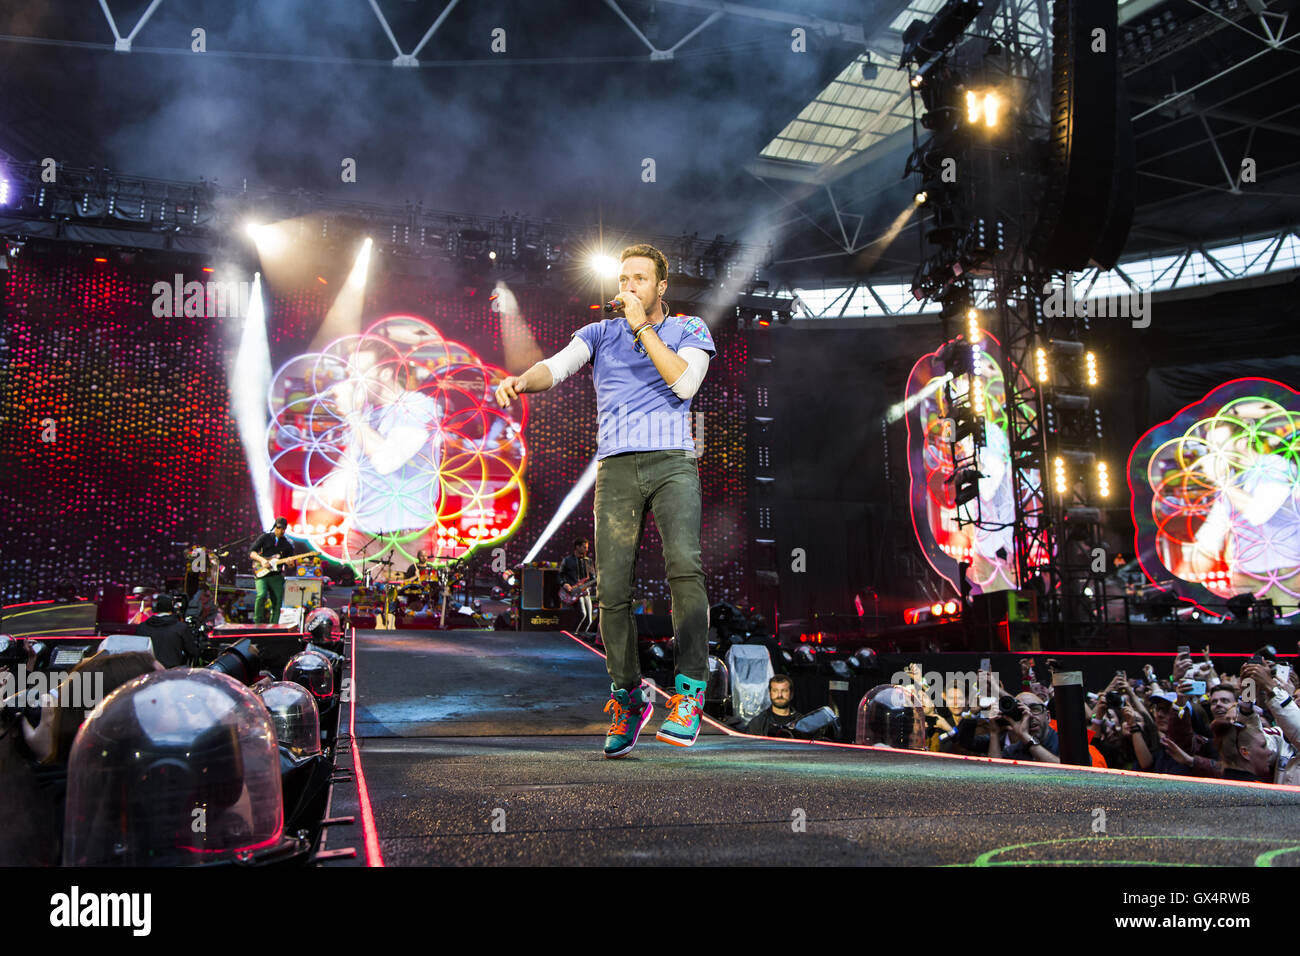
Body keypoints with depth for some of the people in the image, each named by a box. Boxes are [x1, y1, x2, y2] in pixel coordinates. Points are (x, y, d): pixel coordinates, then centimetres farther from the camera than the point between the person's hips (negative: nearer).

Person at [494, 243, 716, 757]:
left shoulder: (689, 330, 13)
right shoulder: (600, 334, 17)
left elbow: (685, 383, -7)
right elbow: (556, 366, -2)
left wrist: (642, 327, -7)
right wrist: (522, 380, -24)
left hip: (672, 463, -2)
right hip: (616, 469, 2)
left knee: (684, 565, -27)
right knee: (613, 591, -5)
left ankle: (690, 689, -18)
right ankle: (628, 697, 14)